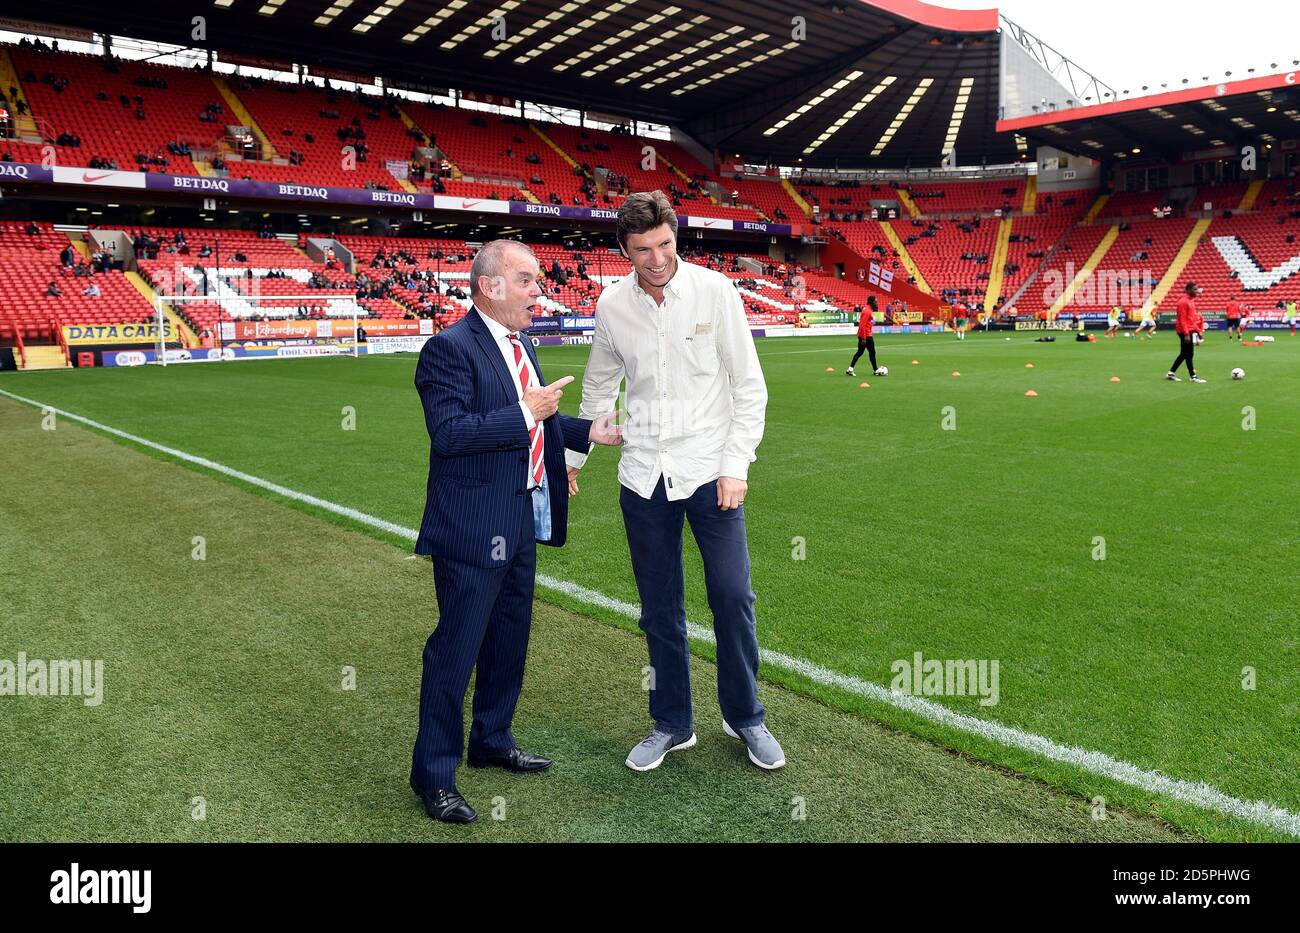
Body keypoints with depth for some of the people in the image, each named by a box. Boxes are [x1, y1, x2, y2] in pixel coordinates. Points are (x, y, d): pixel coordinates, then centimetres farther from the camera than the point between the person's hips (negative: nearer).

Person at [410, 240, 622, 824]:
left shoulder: (518, 345, 13)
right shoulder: (450, 348, -16)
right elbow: (449, 432, -26)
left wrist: (589, 431, 10)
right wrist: (526, 413, -26)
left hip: (521, 522, 9)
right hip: (473, 527, -9)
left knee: (509, 639, 20)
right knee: (455, 650, 2)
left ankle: (492, 742, 39)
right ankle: (433, 775, 18)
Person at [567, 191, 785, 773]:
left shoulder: (714, 290, -7)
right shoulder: (612, 305, 0)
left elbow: (749, 387, -4)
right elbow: (599, 389, 16)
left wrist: (736, 466, -10)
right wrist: (574, 454, 20)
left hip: (710, 470, -2)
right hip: (643, 476, 3)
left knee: (733, 597, 0)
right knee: (659, 606, 10)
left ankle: (745, 718, 23)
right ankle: (672, 723, 27)